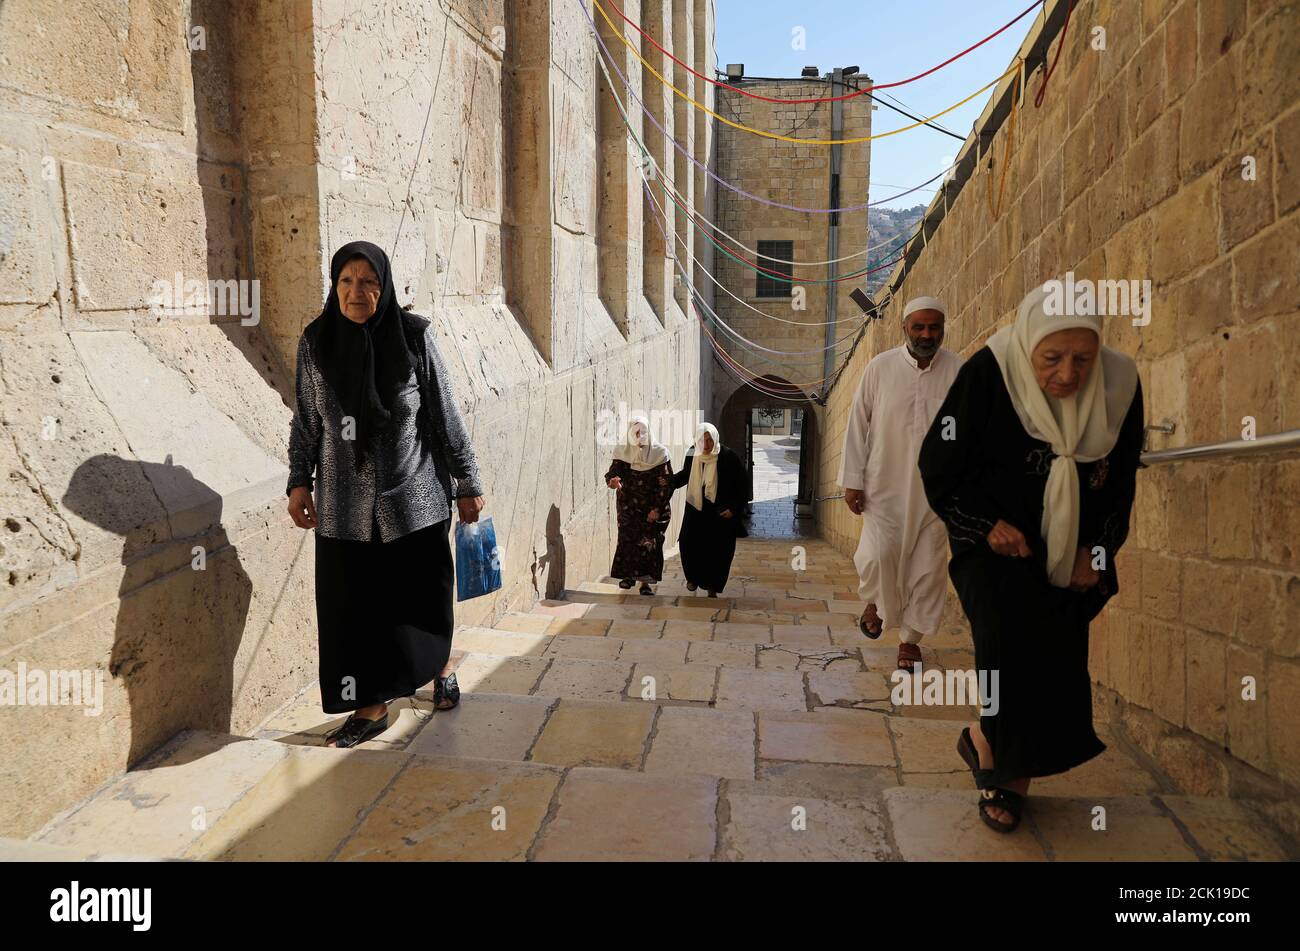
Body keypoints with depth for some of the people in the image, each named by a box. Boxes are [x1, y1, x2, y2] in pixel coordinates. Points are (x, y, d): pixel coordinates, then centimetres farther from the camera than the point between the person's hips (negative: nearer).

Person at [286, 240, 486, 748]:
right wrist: (299, 481, 2)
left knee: (422, 597, 9)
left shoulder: (414, 336, -7)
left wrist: (467, 482, -1)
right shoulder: (315, 341, 0)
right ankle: (371, 707, 22)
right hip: (345, 506, 2)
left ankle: (441, 664, 40)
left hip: (413, 497, -2)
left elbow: (445, 415, -3)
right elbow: (305, 421, 8)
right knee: (354, 606, 5)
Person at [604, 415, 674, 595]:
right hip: (628, 506, 2)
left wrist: (657, 508, -13)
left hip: (652, 508, -1)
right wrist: (612, 481, -35)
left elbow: (666, 484, -8)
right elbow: (613, 472, -9)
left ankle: (645, 581, 3)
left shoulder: (659, 453, -7)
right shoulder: (622, 452, 0)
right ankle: (628, 575, 12)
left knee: (649, 542, -5)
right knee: (627, 539, -5)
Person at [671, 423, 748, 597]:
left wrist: (734, 509, -14)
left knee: (717, 551, 1)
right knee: (688, 544, 2)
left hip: (720, 513, -3)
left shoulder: (728, 457, -15)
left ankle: (712, 587, 17)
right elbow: (685, 475, 16)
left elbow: (741, 485, -9)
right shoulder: (692, 454, -3)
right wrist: (670, 481, 0)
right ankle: (694, 578, 27)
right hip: (696, 509, 3)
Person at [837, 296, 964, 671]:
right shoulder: (880, 368, -3)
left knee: (927, 565, 5)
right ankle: (875, 601, 24)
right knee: (878, 555, -10)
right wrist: (852, 480, -2)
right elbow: (858, 424, 0)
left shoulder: (959, 371, -3)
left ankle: (910, 638, 24)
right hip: (884, 484, -1)